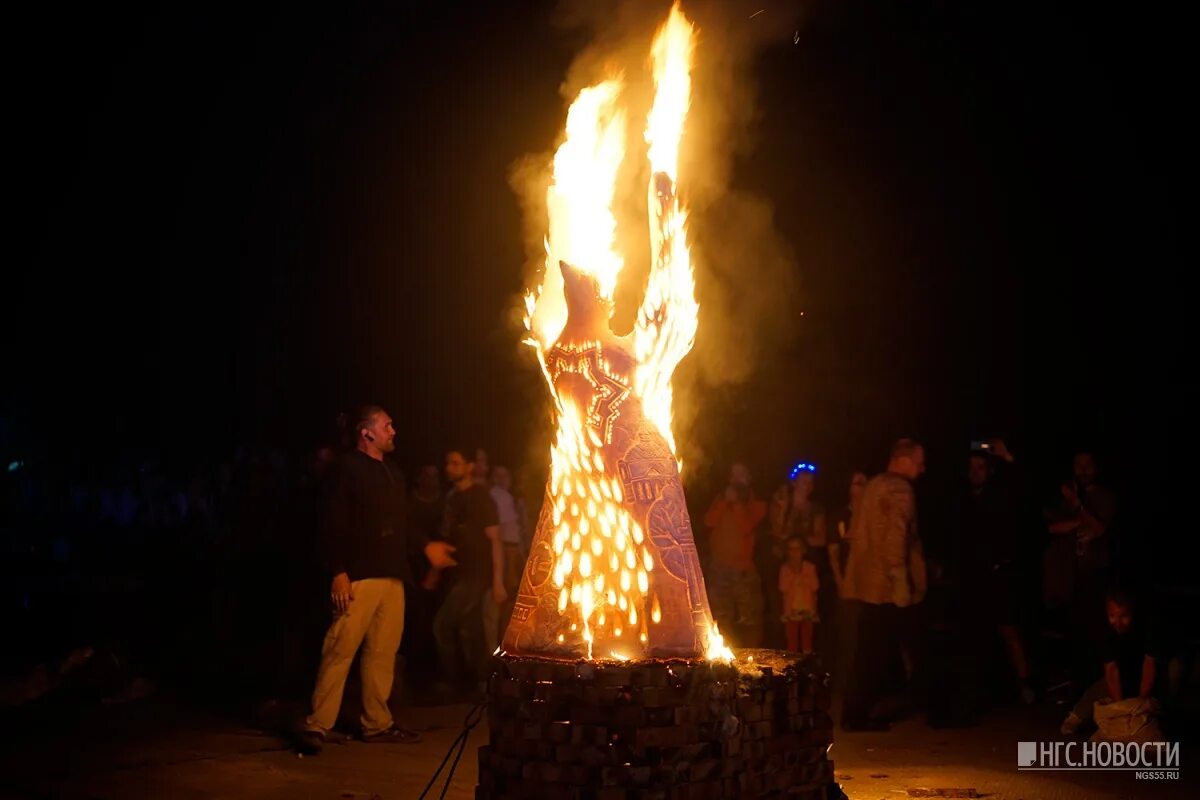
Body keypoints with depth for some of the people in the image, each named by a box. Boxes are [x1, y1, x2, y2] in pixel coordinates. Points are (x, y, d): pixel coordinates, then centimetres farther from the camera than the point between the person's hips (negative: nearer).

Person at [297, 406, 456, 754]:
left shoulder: (392, 474, 21)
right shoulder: (347, 469, -3)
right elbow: (334, 525, -9)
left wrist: (424, 546, 17)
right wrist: (338, 572, -16)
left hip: (392, 576, 8)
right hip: (358, 577, -8)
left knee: (383, 653, 8)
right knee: (340, 651, -10)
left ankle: (377, 723, 17)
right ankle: (317, 726, -5)